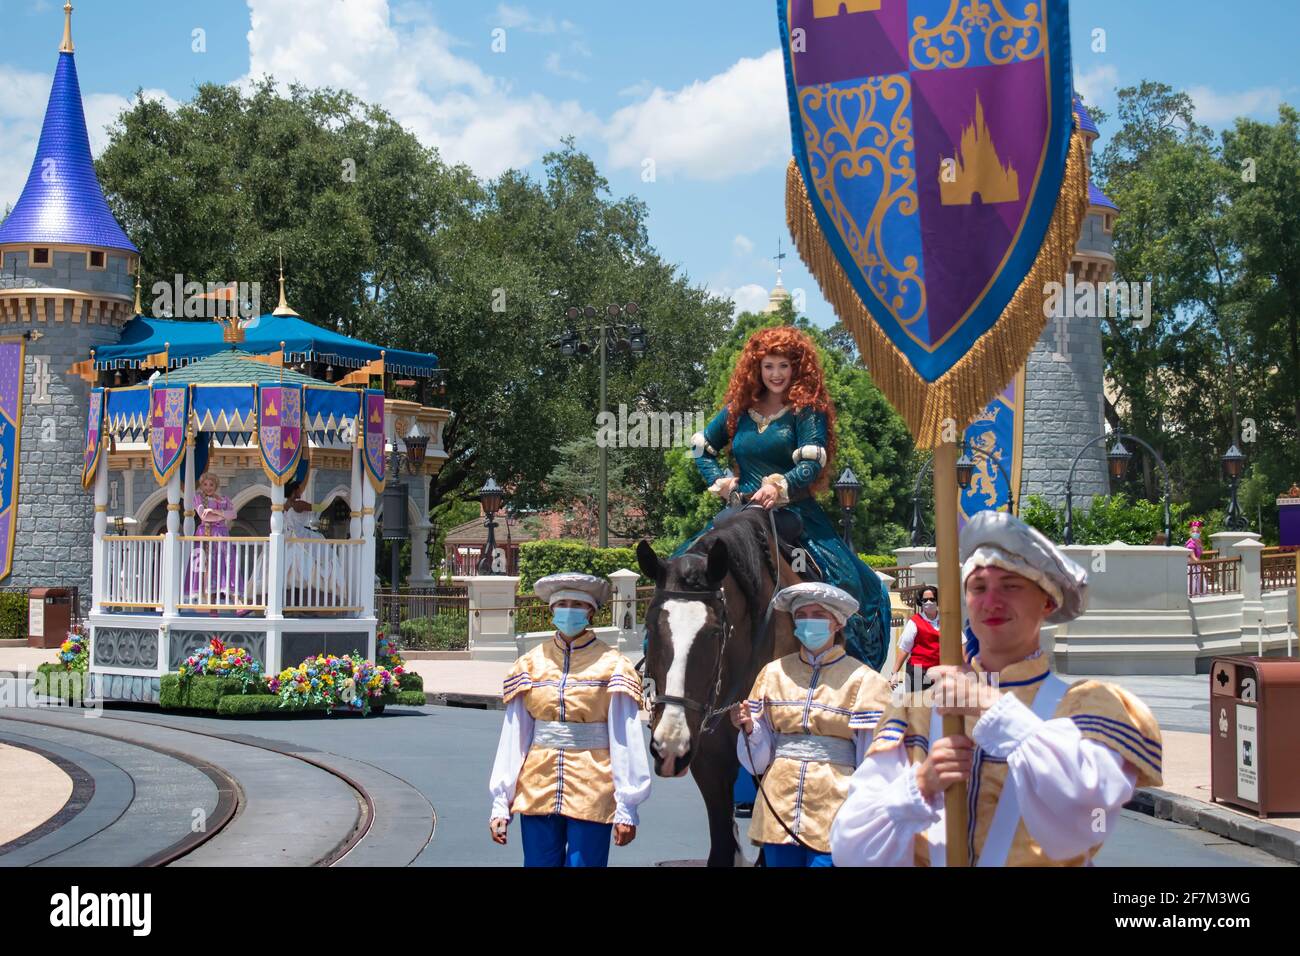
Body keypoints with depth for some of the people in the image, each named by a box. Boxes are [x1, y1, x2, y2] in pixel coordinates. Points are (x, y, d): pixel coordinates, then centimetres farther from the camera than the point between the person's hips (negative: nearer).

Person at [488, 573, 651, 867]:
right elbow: (513, 736, 6)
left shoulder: (612, 666, -3)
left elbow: (625, 739, -3)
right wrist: (500, 804, 2)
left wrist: (626, 809, -6)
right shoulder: (530, 664, 6)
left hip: (592, 795, -3)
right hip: (537, 793, 3)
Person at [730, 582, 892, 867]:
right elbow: (759, 759, 11)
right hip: (778, 816, 3)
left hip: (834, 819, -3)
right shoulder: (773, 673, 6)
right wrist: (748, 729, -9)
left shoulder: (863, 680, -3)